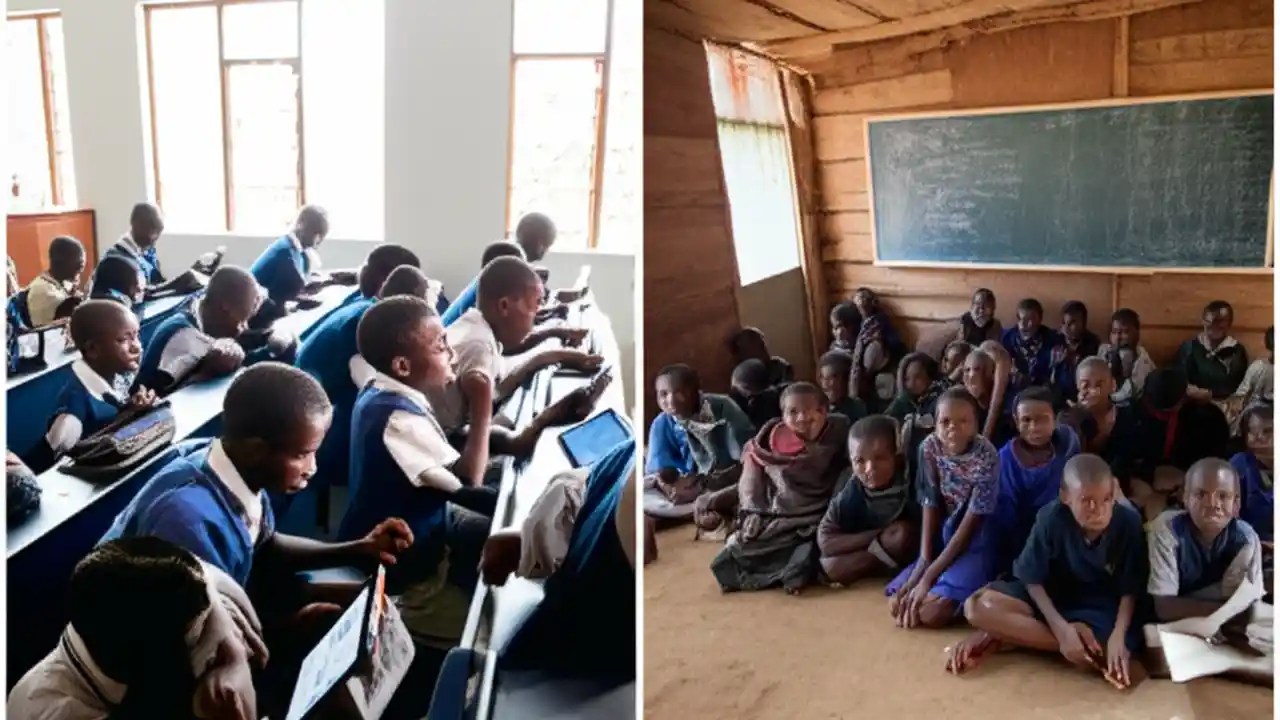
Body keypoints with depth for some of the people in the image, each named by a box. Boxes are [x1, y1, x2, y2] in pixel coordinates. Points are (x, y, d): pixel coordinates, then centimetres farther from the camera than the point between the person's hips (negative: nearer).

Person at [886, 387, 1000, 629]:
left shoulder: (986, 457, -22)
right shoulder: (929, 448, -9)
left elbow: (970, 526, -19)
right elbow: (930, 507, -5)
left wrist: (928, 576, -19)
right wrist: (924, 563, -16)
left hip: (976, 543, -5)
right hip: (942, 537, 5)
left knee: (931, 613, -24)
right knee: (898, 604, -10)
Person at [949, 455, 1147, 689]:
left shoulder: (1129, 523, -22)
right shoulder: (1051, 518, -22)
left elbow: (1130, 590, -13)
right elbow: (1032, 579, -13)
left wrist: (1118, 636, -30)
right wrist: (1061, 628, -28)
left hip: (1104, 608, 1)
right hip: (1050, 597, 0)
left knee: (1118, 652, -34)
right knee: (979, 607, -26)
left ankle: (1002, 635, -17)